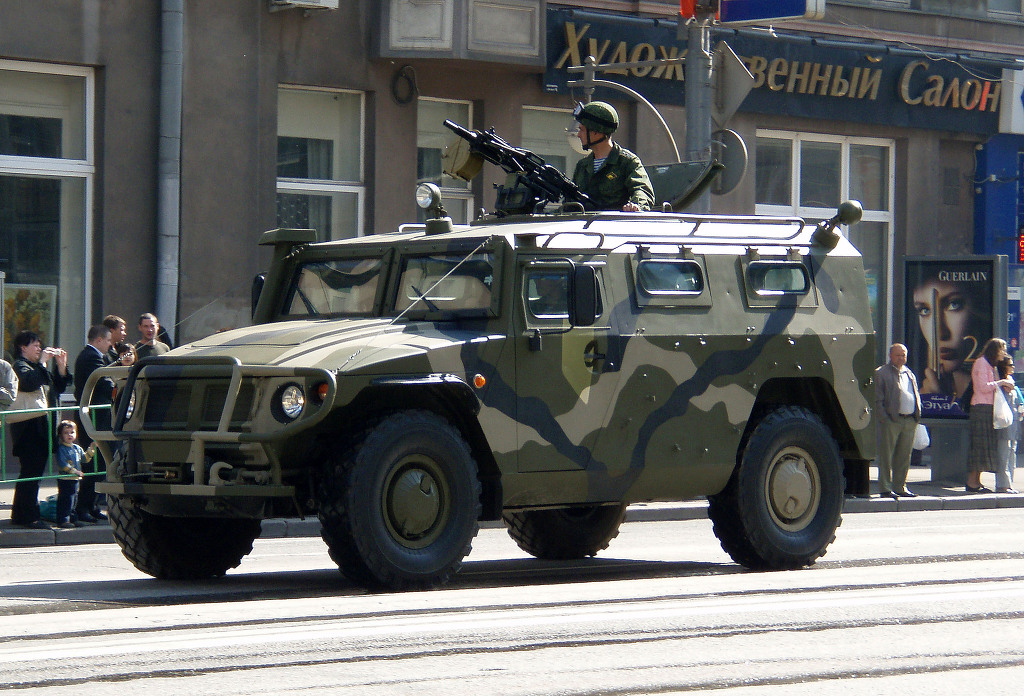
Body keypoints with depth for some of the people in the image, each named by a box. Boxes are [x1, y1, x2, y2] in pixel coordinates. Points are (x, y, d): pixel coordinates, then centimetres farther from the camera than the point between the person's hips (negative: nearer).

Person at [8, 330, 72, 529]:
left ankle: (20, 515, 18)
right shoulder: (20, 365, -6)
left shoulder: (38, 367, 22)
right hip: (28, 428, -10)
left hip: (41, 428, 10)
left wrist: (61, 365, 9)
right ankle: (29, 517, -10)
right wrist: (42, 362, -21)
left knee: (33, 472, 12)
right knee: (31, 472, -11)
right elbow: (28, 382, -27)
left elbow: (59, 386, 21)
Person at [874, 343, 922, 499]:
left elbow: (916, 396, 25)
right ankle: (885, 488, -2)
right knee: (887, 456, -4)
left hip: (909, 421, 6)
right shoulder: (881, 373, 0)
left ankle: (900, 487, 16)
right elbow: (878, 400, -5)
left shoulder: (910, 374, 21)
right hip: (891, 421, -6)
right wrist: (884, 418, -14)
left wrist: (916, 416, 13)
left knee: (904, 457, 9)